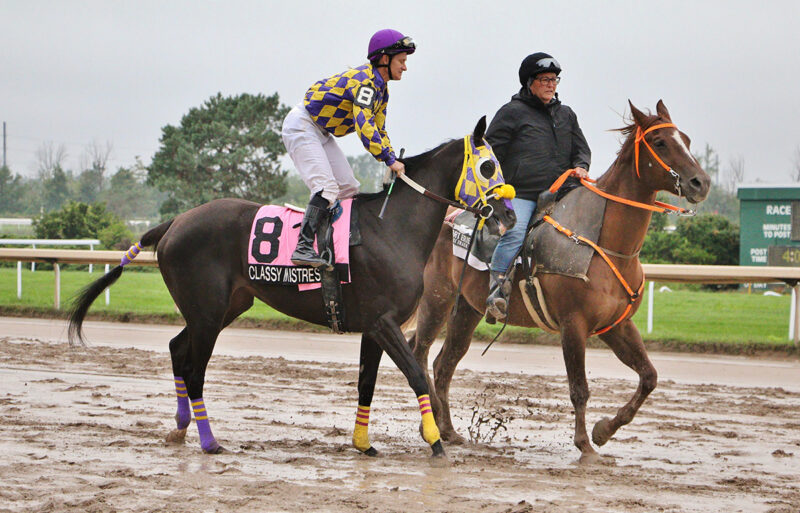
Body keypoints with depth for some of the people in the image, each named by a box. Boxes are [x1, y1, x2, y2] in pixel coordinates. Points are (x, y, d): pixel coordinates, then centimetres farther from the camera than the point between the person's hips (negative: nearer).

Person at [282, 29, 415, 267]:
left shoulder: (381, 89, 10)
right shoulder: (364, 80, -22)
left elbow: (378, 131, 16)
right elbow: (363, 125, -32)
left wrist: (393, 160, 1)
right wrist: (389, 160, -32)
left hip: (321, 133, 11)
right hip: (301, 126, -11)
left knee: (349, 189, 7)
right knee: (327, 187, -23)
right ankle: (303, 248, -29)